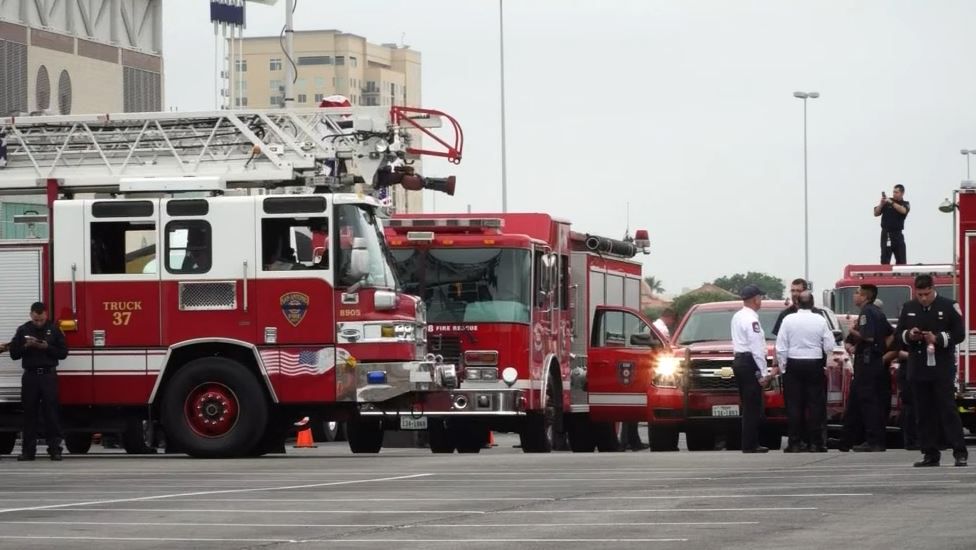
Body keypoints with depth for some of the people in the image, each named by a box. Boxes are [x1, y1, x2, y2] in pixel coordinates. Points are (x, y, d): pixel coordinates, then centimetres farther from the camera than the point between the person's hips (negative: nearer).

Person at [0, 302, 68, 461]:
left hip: (48, 376, -1)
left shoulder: (54, 330, 3)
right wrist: (26, 346, -12)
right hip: (30, 376, 1)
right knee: (29, 413, 2)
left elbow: (63, 352, 2)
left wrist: (47, 347, -13)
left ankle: (55, 448, -2)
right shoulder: (23, 330, 6)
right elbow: (13, 353, 6)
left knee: (51, 412, -4)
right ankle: (28, 450, 4)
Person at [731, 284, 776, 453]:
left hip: (739, 361, 10)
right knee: (752, 406, -8)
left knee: (747, 405, 13)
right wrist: (764, 373, -17)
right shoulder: (751, 319, -16)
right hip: (749, 363, -10)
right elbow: (756, 348, -20)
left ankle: (750, 442, 17)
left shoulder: (738, 317, 15)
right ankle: (750, 445, -8)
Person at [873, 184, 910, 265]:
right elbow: (876, 214, 2)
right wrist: (881, 204, -14)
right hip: (886, 234, -2)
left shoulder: (905, 204, 6)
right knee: (885, 260, -8)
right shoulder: (886, 202, 5)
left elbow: (903, 210, -18)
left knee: (901, 260, 5)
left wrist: (891, 202, -24)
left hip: (898, 234, 2)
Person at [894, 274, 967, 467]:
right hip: (918, 370, 4)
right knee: (925, 413, 5)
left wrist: (937, 339, -18)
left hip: (942, 369, -4)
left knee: (948, 409, -8)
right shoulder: (908, 309, 11)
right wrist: (909, 335, -8)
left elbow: (959, 334, -4)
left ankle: (960, 452, -7)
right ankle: (930, 454, 9)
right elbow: (898, 334, 14)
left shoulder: (948, 307, -1)